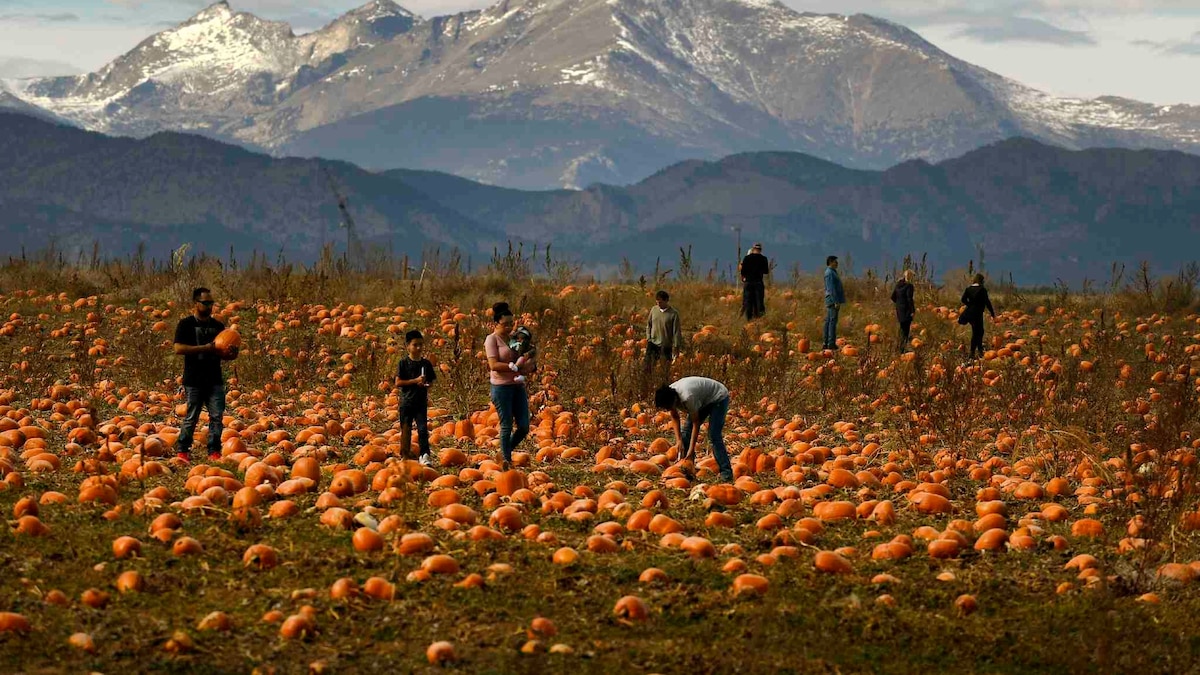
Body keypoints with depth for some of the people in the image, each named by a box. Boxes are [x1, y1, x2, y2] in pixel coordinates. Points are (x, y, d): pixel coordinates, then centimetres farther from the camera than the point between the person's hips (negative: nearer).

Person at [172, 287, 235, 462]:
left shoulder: (218, 326, 12)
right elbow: (178, 348, -15)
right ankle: (182, 451, 14)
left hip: (215, 379, 4)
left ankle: (214, 451, 4)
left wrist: (230, 354, -5)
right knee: (191, 417, 2)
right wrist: (204, 348, -20)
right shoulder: (186, 324, -3)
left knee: (217, 416, -2)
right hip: (194, 380, -4)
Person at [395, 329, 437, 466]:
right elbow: (398, 382, -10)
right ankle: (405, 456, 16)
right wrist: (415, 381, -17)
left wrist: (427, 384, -11)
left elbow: (433, 380, 12)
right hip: (407, 401, -2)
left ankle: (424, 455, -9)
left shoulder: (426, 364, 6)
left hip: (421, 402, 2)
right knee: (406, 429, 6)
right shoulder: (404, 363, -4)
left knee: (423, 428, -8)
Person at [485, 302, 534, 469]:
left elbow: (529, 359, 17)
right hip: (501, 387, -6)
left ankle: (507, 449, 24)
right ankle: (506, 459, 8)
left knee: (523, 427, 1)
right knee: (506, 426, -3)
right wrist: (514, 367, -23)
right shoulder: (492, 339, -4)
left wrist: (530, 365, -7)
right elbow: (493, 365, -15)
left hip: (518, 386, 6)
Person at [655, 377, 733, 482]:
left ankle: (726, 473, -19)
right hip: (704, 400, 8)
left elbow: (696, 423, -31)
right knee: (686, 433, 0)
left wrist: (691, 450, -31)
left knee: (713, 435, -20)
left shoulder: (687, 397, -40)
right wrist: (678, 439, -13)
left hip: (718, 398, -8)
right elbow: (674, 417, -2)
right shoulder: (668, 396, -18)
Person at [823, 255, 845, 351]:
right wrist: (836, 302, -22)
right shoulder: (829, 273, -13)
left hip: (832, 301, 11)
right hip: (833, 300, -11)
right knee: (832, 321, -11)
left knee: (828, 321, 8)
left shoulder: (832, 272, 19)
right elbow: (831, 289, -20)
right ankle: (831, 343, -14)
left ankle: (826, 343, 9)